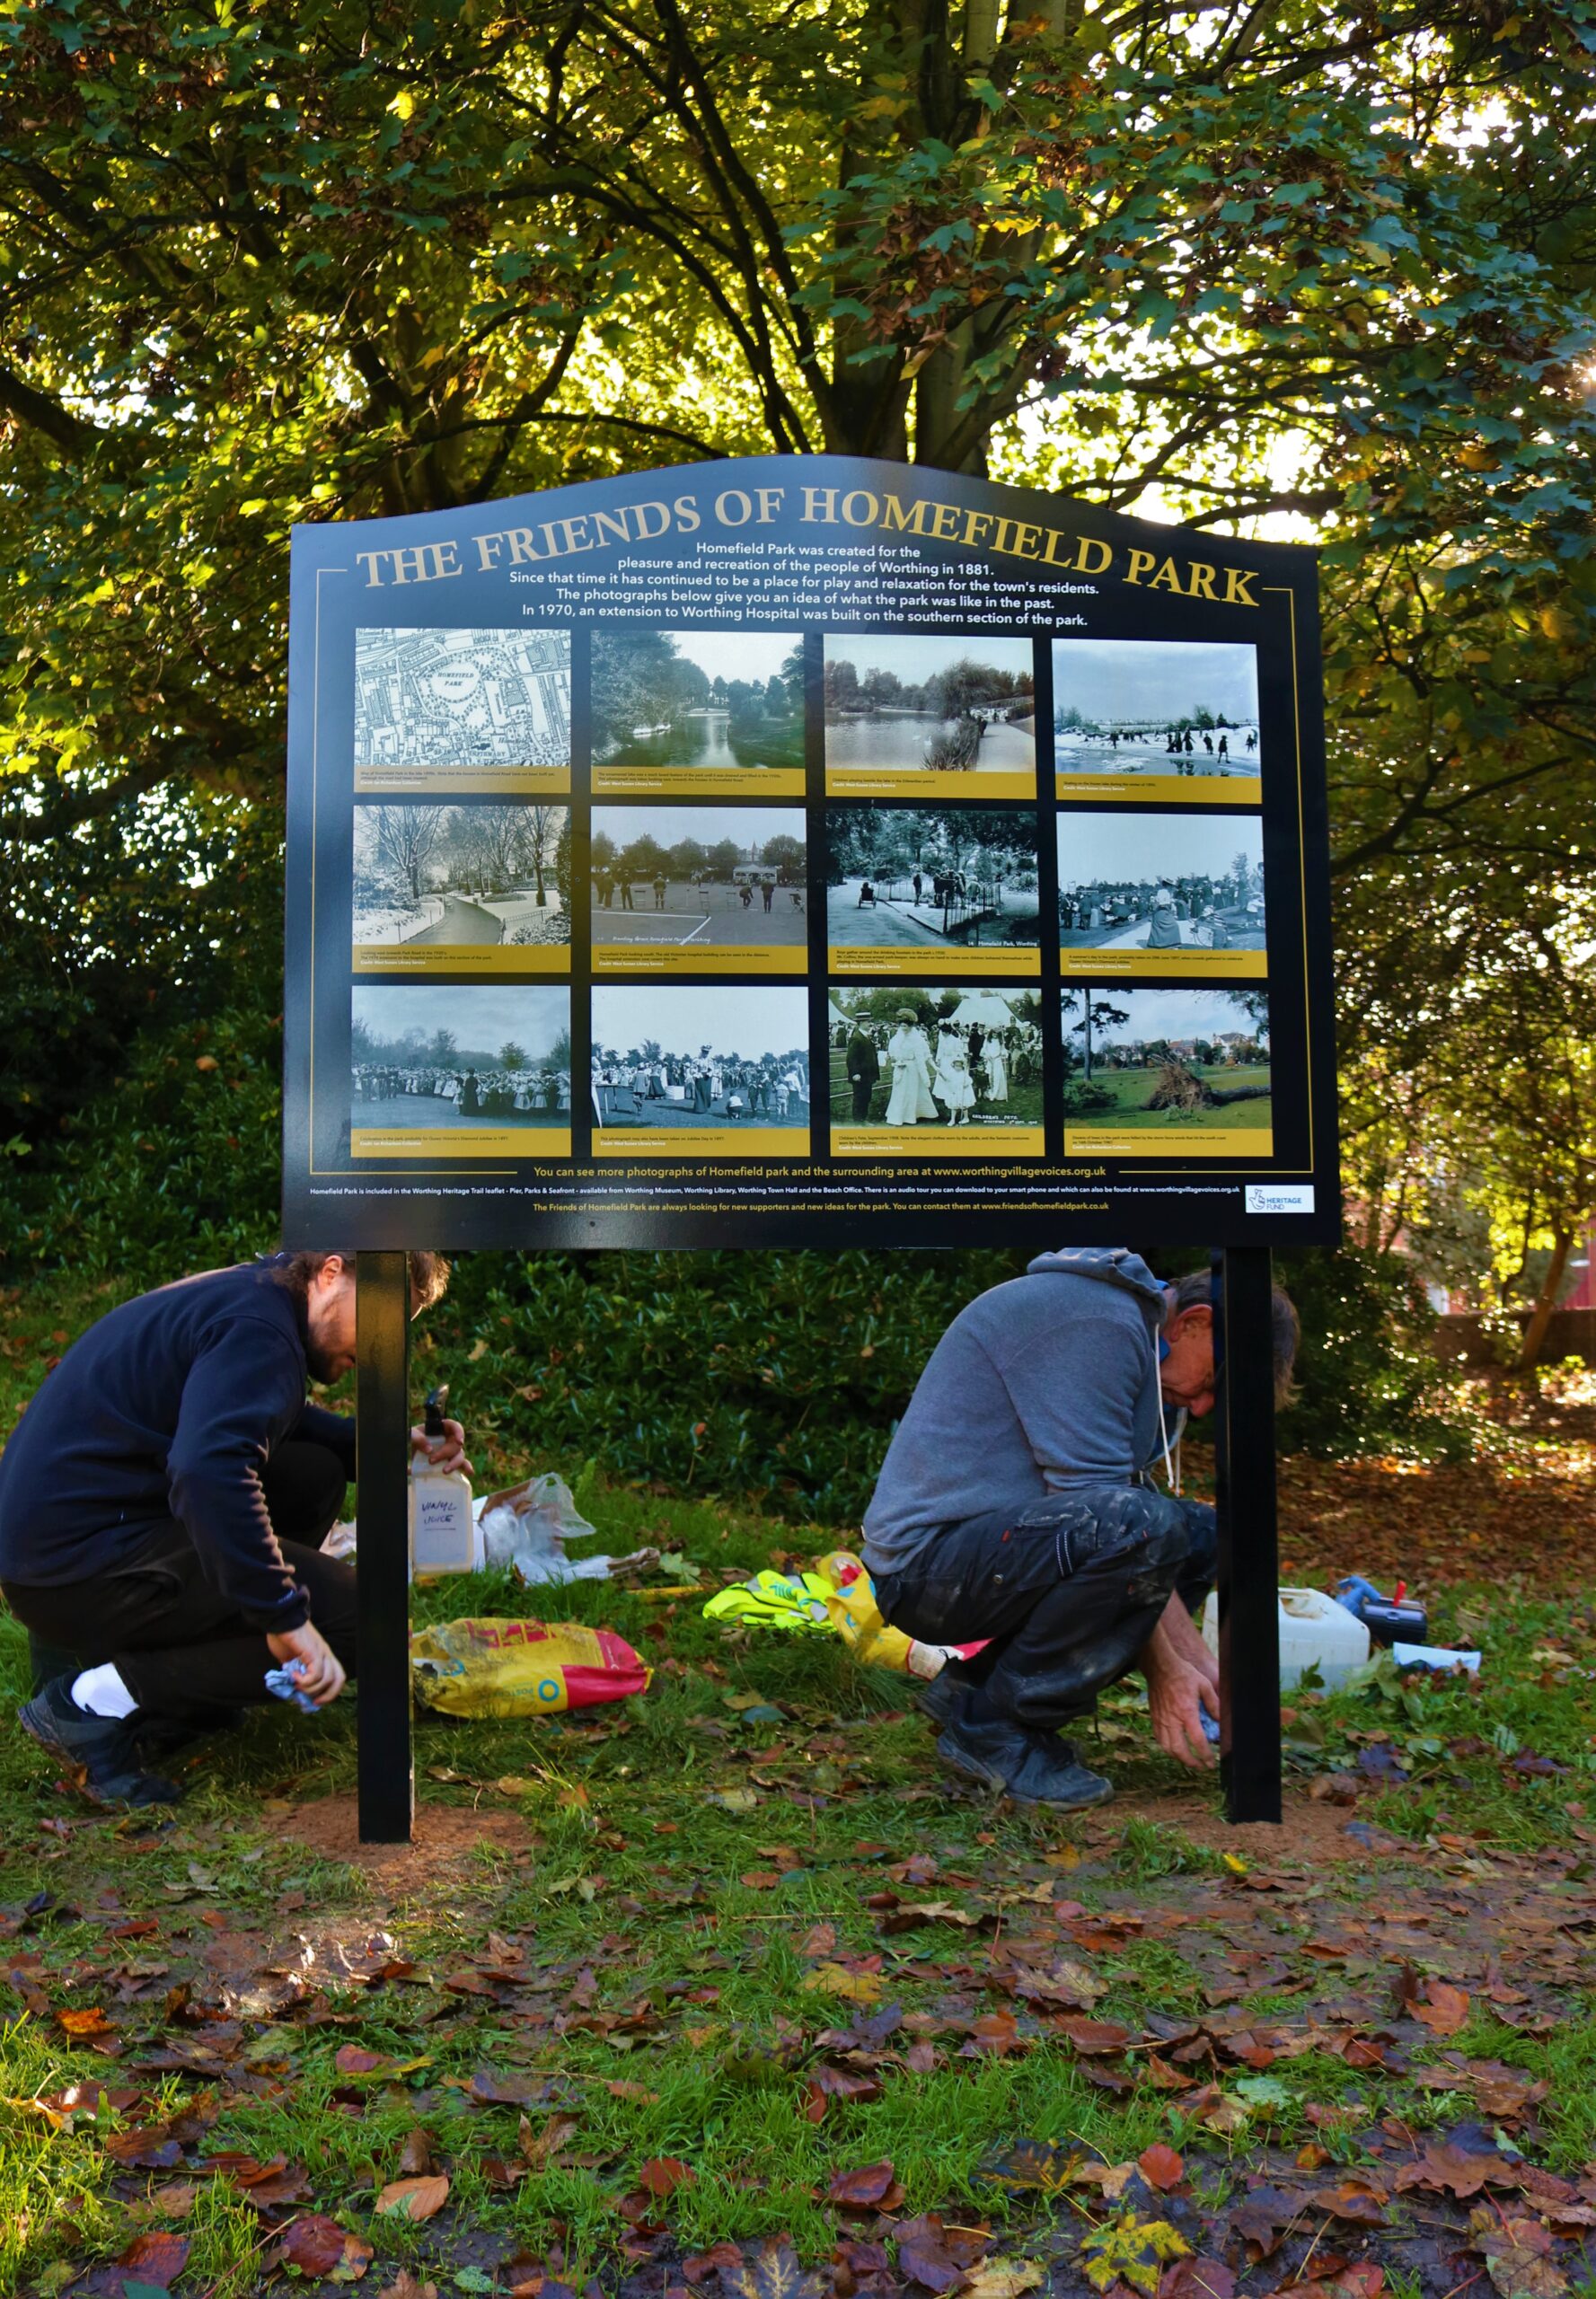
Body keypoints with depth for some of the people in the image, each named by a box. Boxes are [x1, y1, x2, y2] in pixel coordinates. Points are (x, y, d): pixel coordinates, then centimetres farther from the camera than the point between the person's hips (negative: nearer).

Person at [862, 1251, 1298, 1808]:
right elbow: (1093, 1501, -21)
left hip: (999, 1543, 11)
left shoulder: (1136, 1330, 14)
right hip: (927, 1558, -10)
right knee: (1150, 1528, -30)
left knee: (1201, 1532, 14)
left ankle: (976, 1681, 9)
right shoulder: (1096, 1322, -18)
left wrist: (1197, 1662, 5)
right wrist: (1161, 1669, -14)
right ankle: (994, 1726, -10)